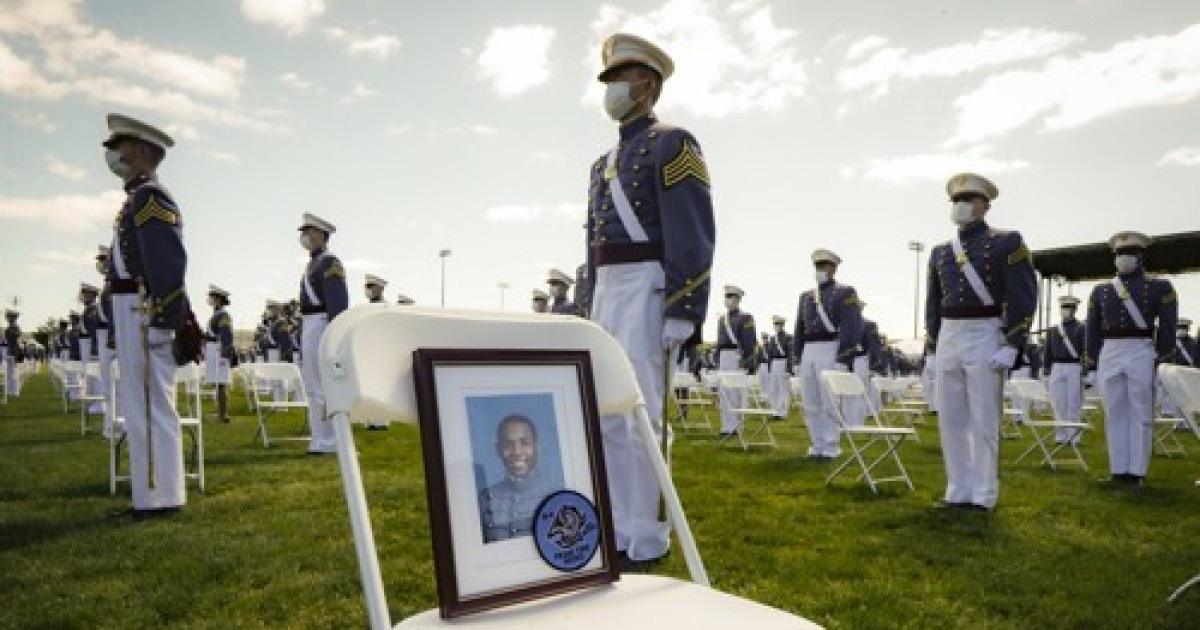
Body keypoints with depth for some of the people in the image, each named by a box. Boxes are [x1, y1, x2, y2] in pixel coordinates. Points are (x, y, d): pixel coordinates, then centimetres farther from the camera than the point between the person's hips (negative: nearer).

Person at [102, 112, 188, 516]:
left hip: (143, 313, -11)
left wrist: (162, 322, -23)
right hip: (136, 313, 11)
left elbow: (169, 263, -20)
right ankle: (156, 492, 20)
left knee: (149, 404, -8)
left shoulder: (150, 197, -10)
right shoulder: (140, 199, 21)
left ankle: (160, 497, -2)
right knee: (142, 404, 13)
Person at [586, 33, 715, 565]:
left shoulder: (671, 144, -3)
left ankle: (643, 539, 2)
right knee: (606, 418, 8)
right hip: (607, 296, 8)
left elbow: (694, 237, -12)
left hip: (648, 292, -8)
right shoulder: (604, 162, 22)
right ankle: (615, 526, 18)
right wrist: (594, 310, 18)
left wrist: (679, 318, -19)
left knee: (640, 416, -8)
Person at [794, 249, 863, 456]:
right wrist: (799, 357, 12)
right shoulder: (806, 296, 17)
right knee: (810, 404, 7)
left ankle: (831, 449, 4)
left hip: (832, 353, -6)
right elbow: (800, 330, 19)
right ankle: (818, 446, 17)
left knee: (830, 403, -4)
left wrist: (842, 359, -16)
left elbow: (852, 328, -10)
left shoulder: (846, 293, -1)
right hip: (809, 353, 6)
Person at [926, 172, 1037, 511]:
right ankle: (958, 492, 16)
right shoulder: (940, 252, 13)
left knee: (984, 423, -1)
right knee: (951, 422, 7)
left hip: (985, 341, -5)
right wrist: (933, 350, 12)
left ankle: (983, 497, 7)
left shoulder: (1006, 242, -2)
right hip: (947, 341, 6)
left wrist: (1010, 347, -14)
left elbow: (1024, 297, -7)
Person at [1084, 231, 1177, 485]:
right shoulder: (1100, 290, 13)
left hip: (1142, 355, -3)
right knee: (1115, 414, 5)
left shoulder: (1160, 287, 6)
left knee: (1141, 415, 1)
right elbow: (1093, 329, 13)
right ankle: (1119, 469, 10)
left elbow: (1167, 327, 1)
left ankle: (1137, 471, 5)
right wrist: (1094, 362, 7)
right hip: (1109, 355, 3)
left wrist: (1162, 361, -5)